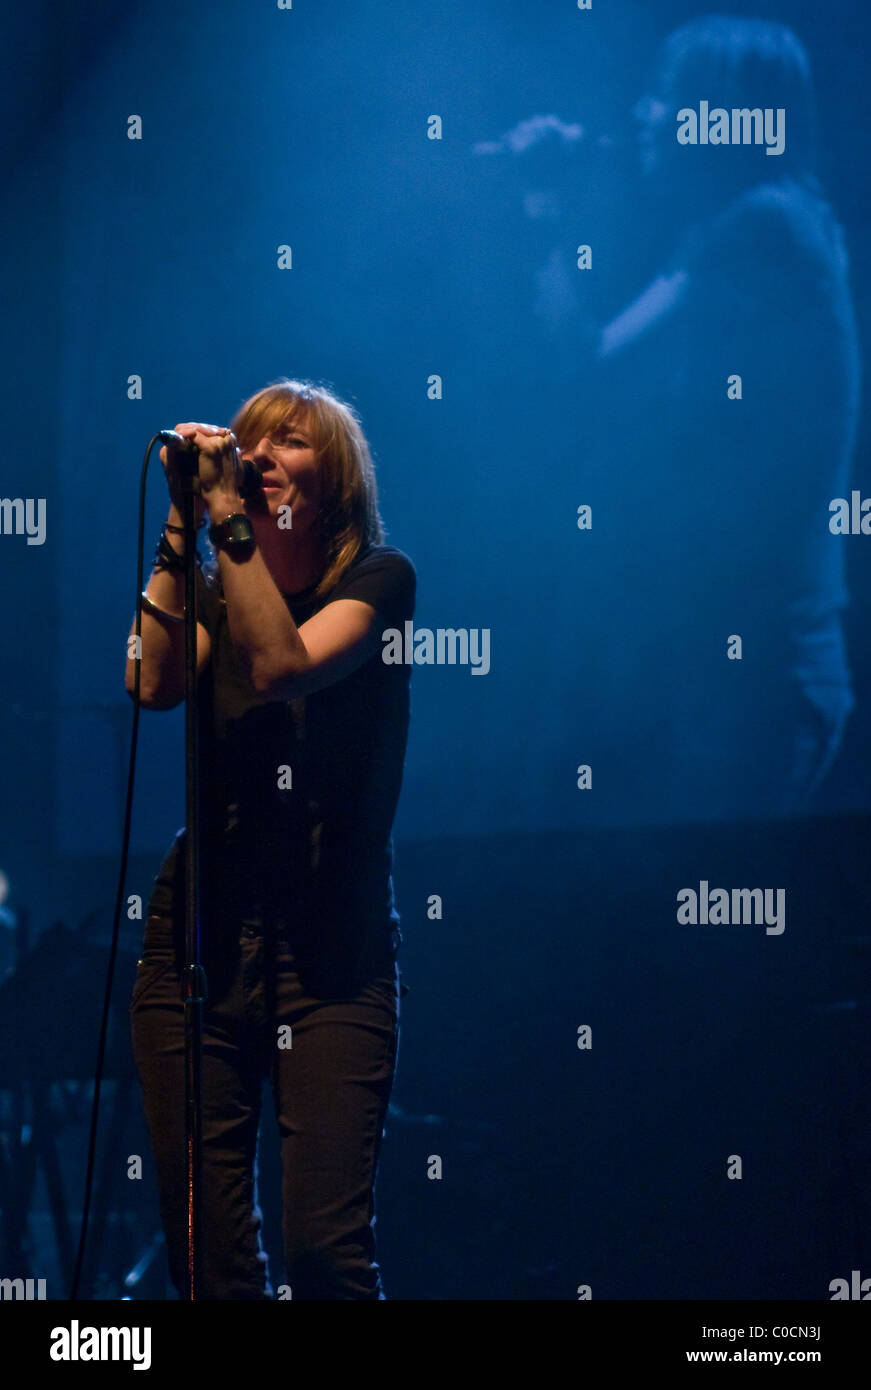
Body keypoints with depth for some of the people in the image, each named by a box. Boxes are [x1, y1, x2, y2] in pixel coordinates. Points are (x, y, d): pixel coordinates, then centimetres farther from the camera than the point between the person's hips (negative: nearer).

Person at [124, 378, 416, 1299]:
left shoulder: (377, 577, 1)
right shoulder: (214, 586, 12)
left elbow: (282, 666, -17)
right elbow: (151, 682, -8)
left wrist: (229, 517, -16)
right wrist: (183, 519, -7)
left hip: (330, 952, -3)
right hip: (200, 942, 4)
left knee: (327, 1245, -13)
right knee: (206, 1247, 1)